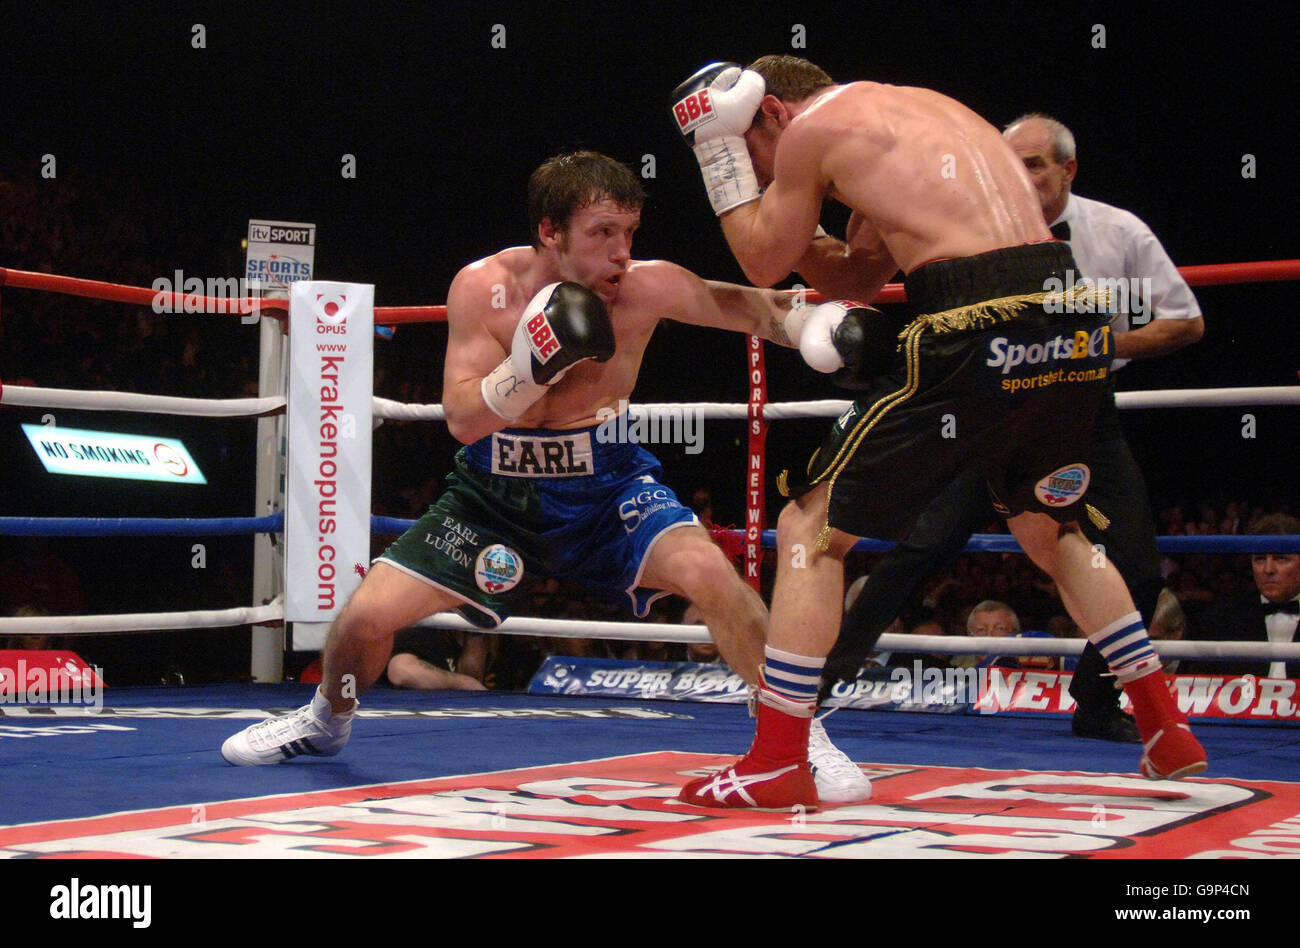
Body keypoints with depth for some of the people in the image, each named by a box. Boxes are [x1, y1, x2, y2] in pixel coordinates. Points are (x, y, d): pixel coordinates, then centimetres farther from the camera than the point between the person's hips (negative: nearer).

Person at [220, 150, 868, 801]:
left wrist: (807, 322, -26)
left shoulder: (646, 287, -18)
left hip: (607, 484, -1)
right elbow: (462, 420, -20)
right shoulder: (483, 288, -19)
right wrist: (530, 368, -38)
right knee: (367, 613, -4)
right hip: (497, 491, 1)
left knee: (708, 573, -28)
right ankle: (327, 722, 31)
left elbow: (749, 307, -5)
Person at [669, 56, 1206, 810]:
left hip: (980, 331, -8)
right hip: (1074, 322, 8)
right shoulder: (926, 108, 29)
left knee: (810, 532, 4)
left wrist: (720, 150, 23)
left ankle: (777, 764, 4)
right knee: (1051, 531, 31)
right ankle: (1168, 732, 34)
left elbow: (763, 263, 16)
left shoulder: (812, 126, 6)